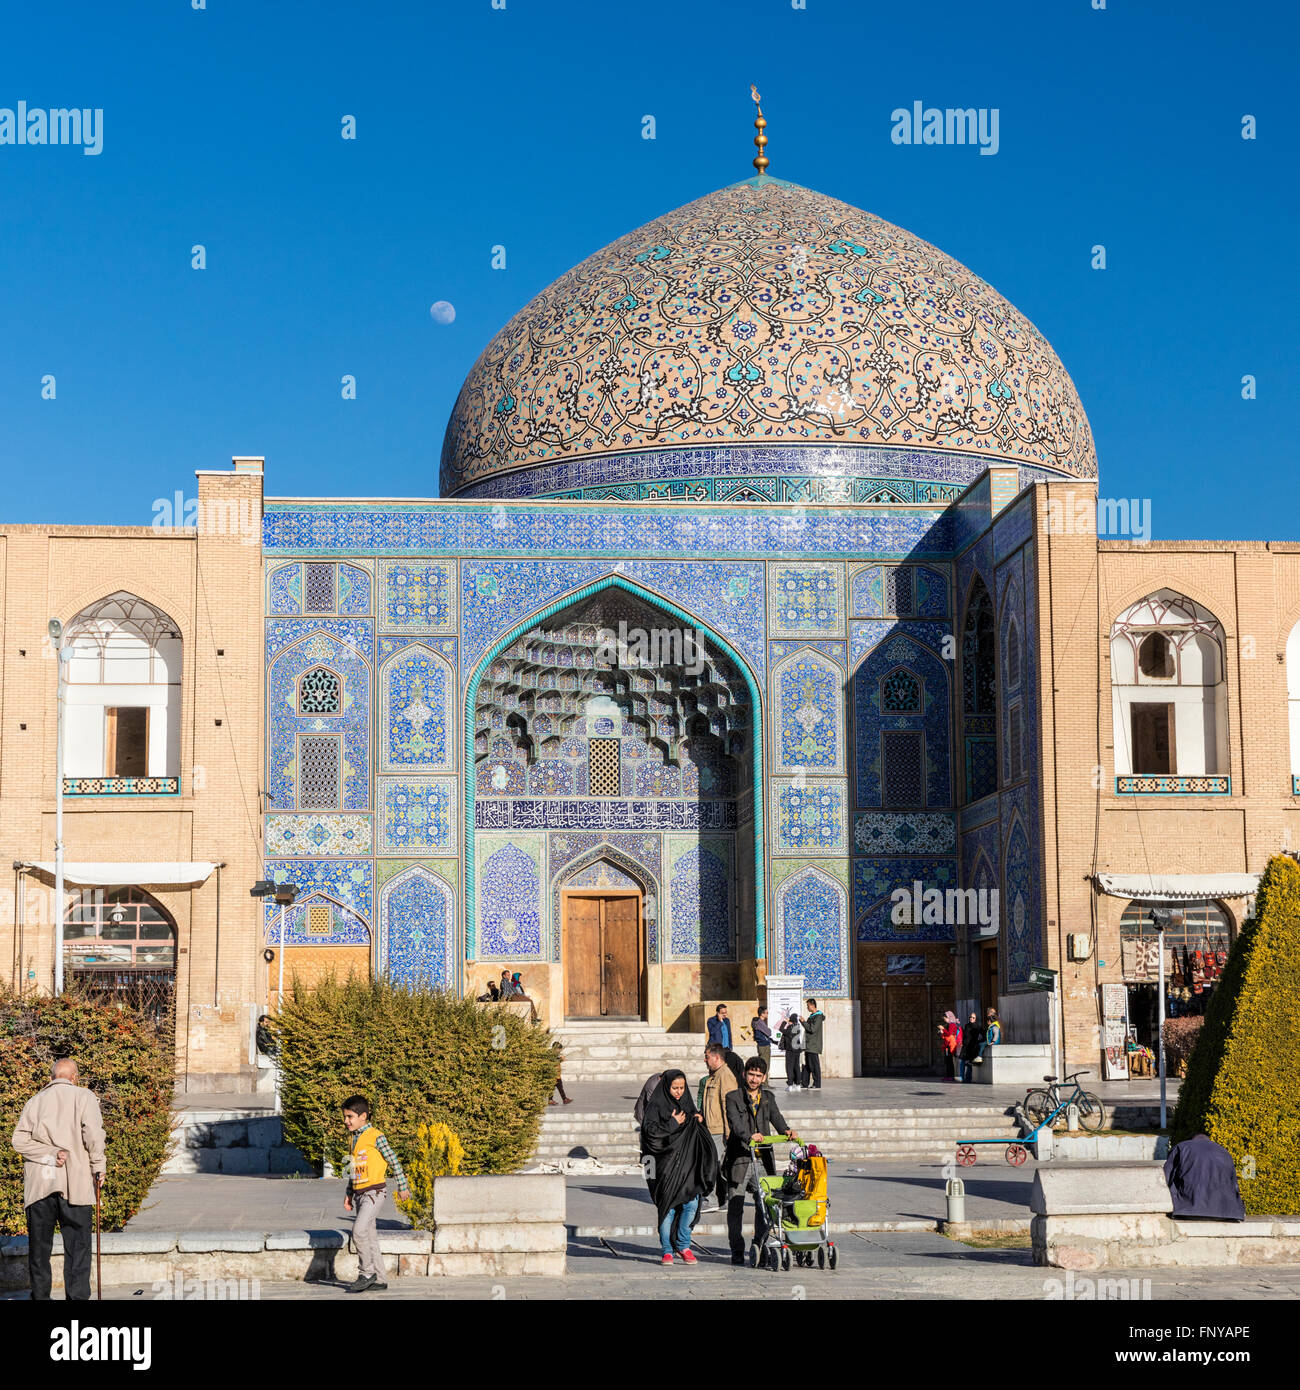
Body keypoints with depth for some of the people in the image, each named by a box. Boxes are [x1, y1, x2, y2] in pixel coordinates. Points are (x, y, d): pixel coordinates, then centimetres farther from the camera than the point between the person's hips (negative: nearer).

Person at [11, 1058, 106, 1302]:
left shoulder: (35, 1101, 12)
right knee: (77, 1245, 0)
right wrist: (98, 1168, -3)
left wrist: (51, 1154, -5)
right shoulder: (84, 1096, 3)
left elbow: (19, 1139, 0)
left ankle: (40, 1296, 10)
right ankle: (77, 1296, -7)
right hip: (75, 1184, -3)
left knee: (39, 1245, 10)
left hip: (38, 1185, 3)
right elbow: (93, 1133, -11)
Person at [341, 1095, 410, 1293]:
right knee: (369, 1234, 9)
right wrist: (348, 1193, 17)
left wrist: (402, 1186, -4)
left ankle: (367, 1273, -7)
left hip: (374, 1191, -8)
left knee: (359, 1230, -18)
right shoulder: (352, 1138, 13)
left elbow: (393, 1161, -6)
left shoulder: (375, 1136, -11)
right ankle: (377, 1279, 14)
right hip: (359, 1193, 8)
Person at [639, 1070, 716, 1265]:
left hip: (687, 1165, 4)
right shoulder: (656, 1106, -2)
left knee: (691, 1203, -4)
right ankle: (666, 1250, 9)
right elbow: (650, 1130, -14)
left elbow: (698, 1137, 22)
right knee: (667, 1207, -2)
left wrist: (699, 1121, 1)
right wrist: (673, 1124, -13)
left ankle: (683, 1245, 12)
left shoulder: (687, 1105, 15)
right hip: (666, 1166, -4)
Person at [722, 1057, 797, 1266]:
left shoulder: (768, 1098, 16)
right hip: (739, 1158, -3)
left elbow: (776, 1117, 0)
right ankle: (737, 1252, 6)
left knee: (765, 1205, 0)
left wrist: (786, 1131, -22)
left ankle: (760, 1246, 13)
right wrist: (749, 1136, -33)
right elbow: (735, 1123, -14)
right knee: (735, 1207, -1)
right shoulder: (733, 1098, 2)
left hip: (762, 1158, 3)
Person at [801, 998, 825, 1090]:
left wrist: (804, 1022, -12)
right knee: (806, 1065, 10)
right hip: (808, 1046, 9)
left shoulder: (818, 1016, -12)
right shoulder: (811, 1016, 17)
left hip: (813, 1045, -9)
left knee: (814, 1064, -7)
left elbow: (812, 1029, -19)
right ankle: (805, 1084, 13)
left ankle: (817, 1085, -5)